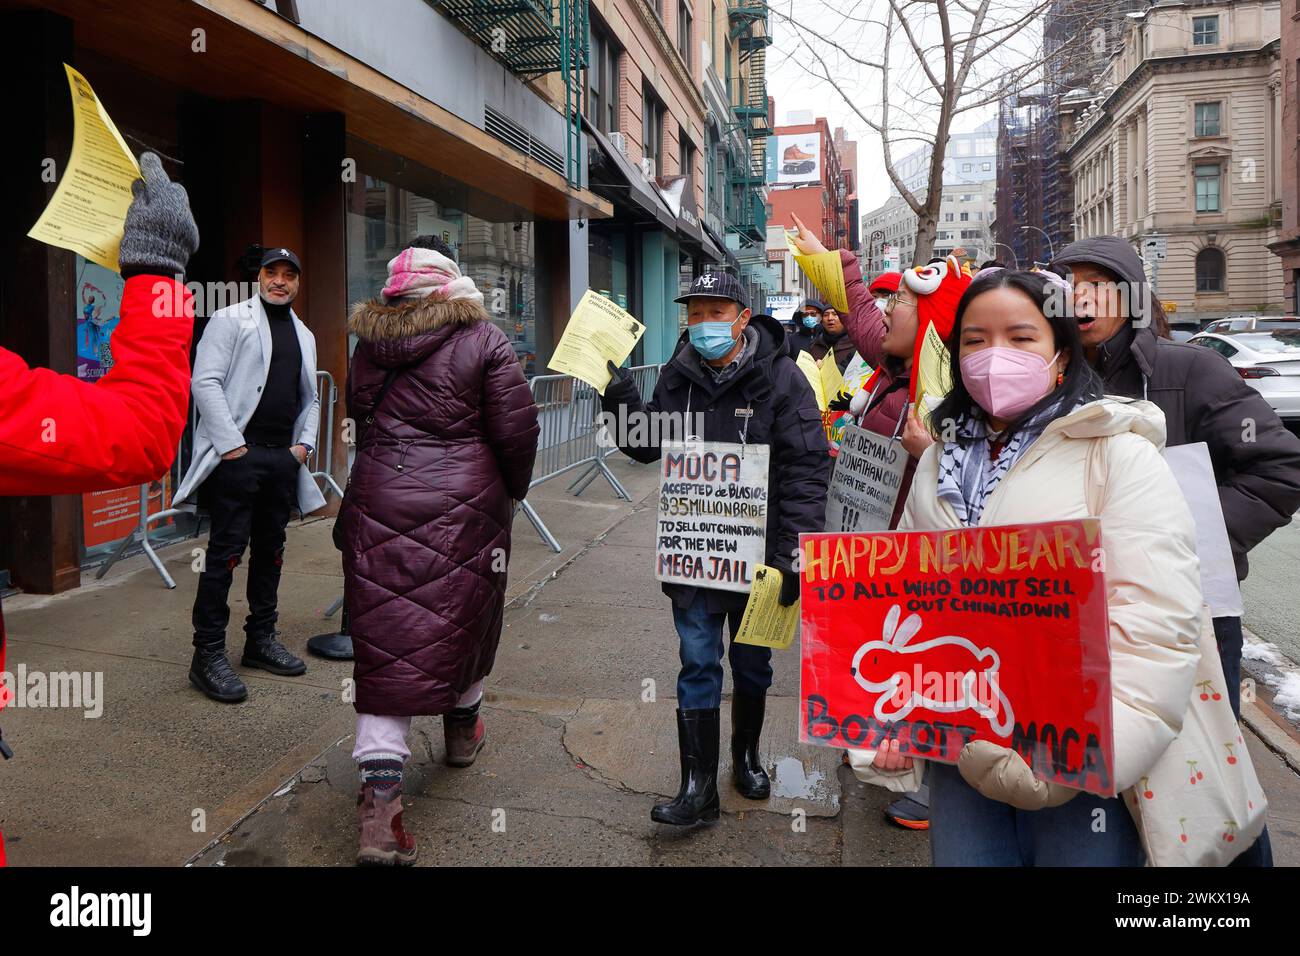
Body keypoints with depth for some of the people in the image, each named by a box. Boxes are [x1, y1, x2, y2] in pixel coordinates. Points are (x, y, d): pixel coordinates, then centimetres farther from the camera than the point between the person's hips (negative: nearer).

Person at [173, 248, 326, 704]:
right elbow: (205, 381, -9)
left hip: (283, 457, 6)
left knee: (270, 551, 12)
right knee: (226, 552, -6)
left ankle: (261, 639, 23)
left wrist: (304, 444, 7)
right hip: (237, 455, -6)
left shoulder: (304, 335, 19)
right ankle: (208, 655, 1)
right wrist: (231, 444, -15)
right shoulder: (230, 319, 0)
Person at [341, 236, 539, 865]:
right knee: (463, 619, 19)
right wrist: (512, 489, 10)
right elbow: (516, 430, -5)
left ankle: (379, 802, -4)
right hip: (463, 508, -2)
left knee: (384, 646, 1)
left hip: (379, 507, 2)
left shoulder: (368, 343, 9)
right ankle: (462, 731, 43)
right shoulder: (483, 340, -4)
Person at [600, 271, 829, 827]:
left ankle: (746, 757, 40)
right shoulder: (677, 377, 2)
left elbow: (806, 468, -13)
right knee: (698, 665, 5)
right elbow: (648, 447, 12)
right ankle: (699, 786, 15)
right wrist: (618, 394, -4)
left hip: (758, 553, -2)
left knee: (752, 664, 17)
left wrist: (795, 554, -19)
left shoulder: (779, 377, -10)